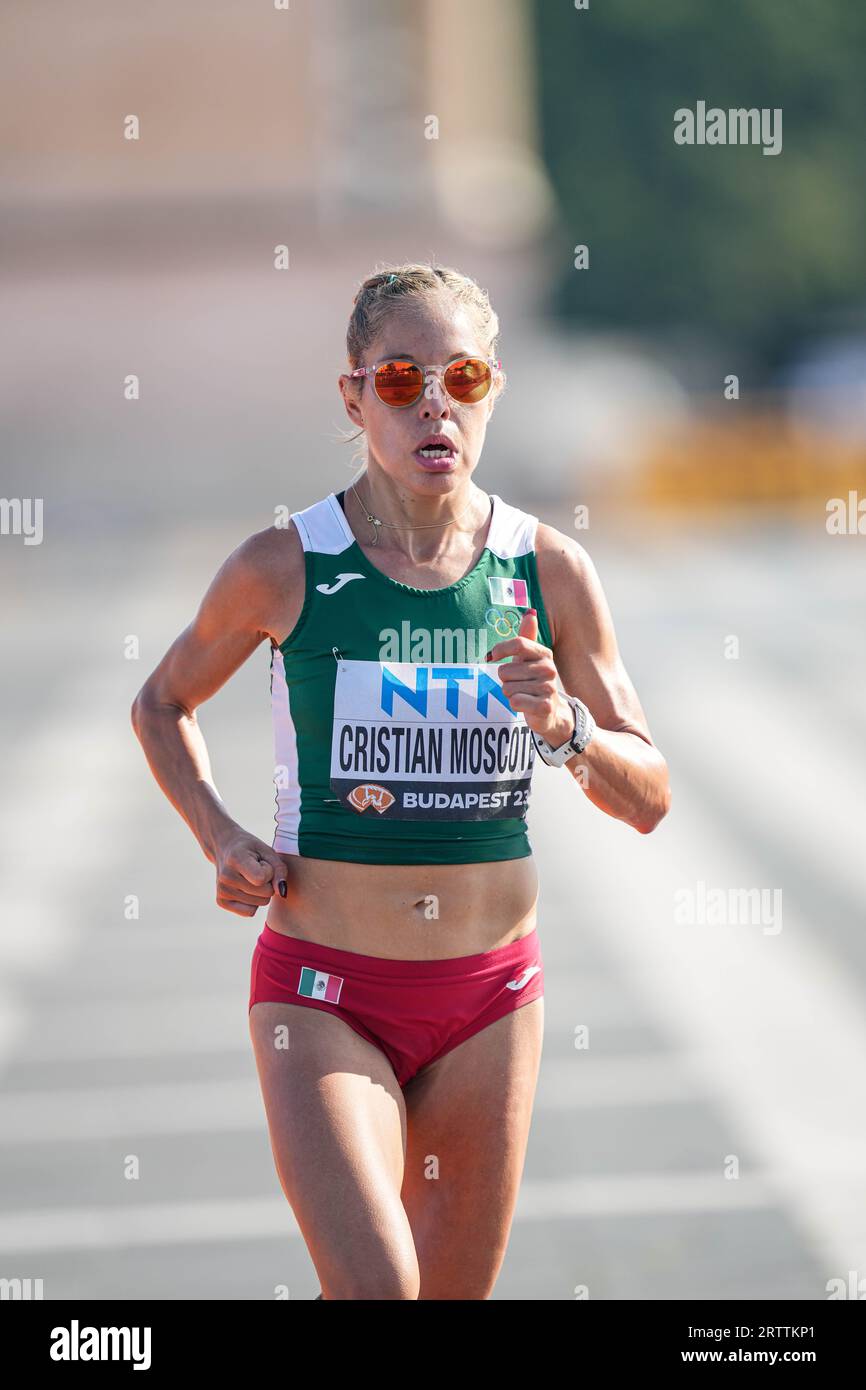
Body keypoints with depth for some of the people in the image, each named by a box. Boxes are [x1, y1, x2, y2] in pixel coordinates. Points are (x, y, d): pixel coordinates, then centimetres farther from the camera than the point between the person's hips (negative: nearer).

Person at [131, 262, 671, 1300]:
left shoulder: (549, 572, -1)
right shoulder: (282, 569, -6)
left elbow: (648, 800, 2)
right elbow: (162, 705, 13)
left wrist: (563, 725, -17)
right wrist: (220, 841, -2)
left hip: (488, 995, 3)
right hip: (324, 991, -3)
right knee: (374, 1289, -23)